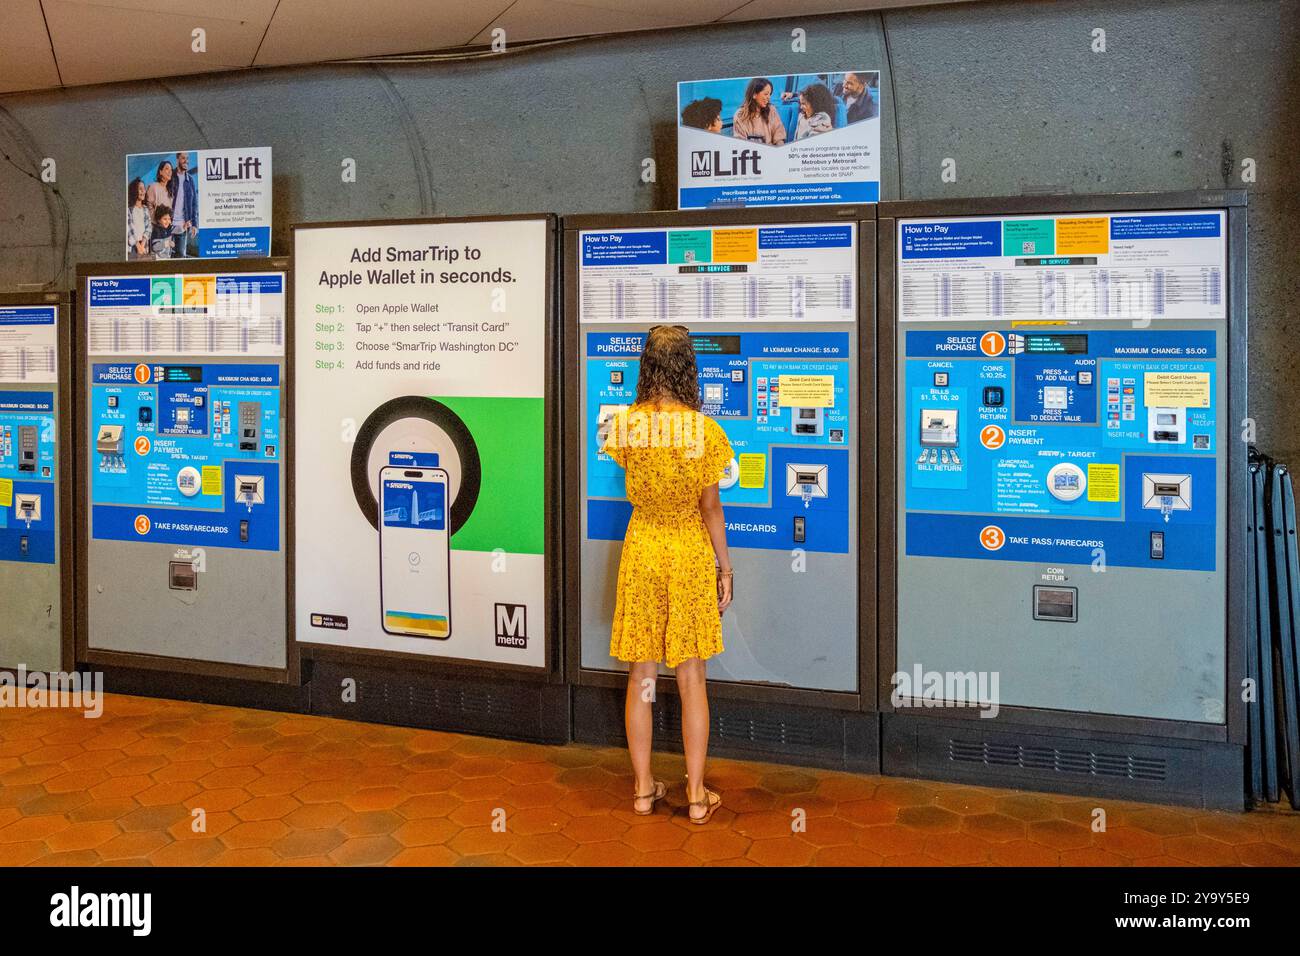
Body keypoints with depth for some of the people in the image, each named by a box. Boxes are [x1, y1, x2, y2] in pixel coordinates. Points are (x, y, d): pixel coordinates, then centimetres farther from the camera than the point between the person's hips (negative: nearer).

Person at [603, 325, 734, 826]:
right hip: (691, 555, -1)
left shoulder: (625, 424, -6)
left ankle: (643, 788, 21)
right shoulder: (705, 431, -12)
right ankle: (696, 795, 16)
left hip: (641, 553, 2)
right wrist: (724, 566, 3)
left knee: (641, 676, 12)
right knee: (691, 678, 8)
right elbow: (710, 508, -8)